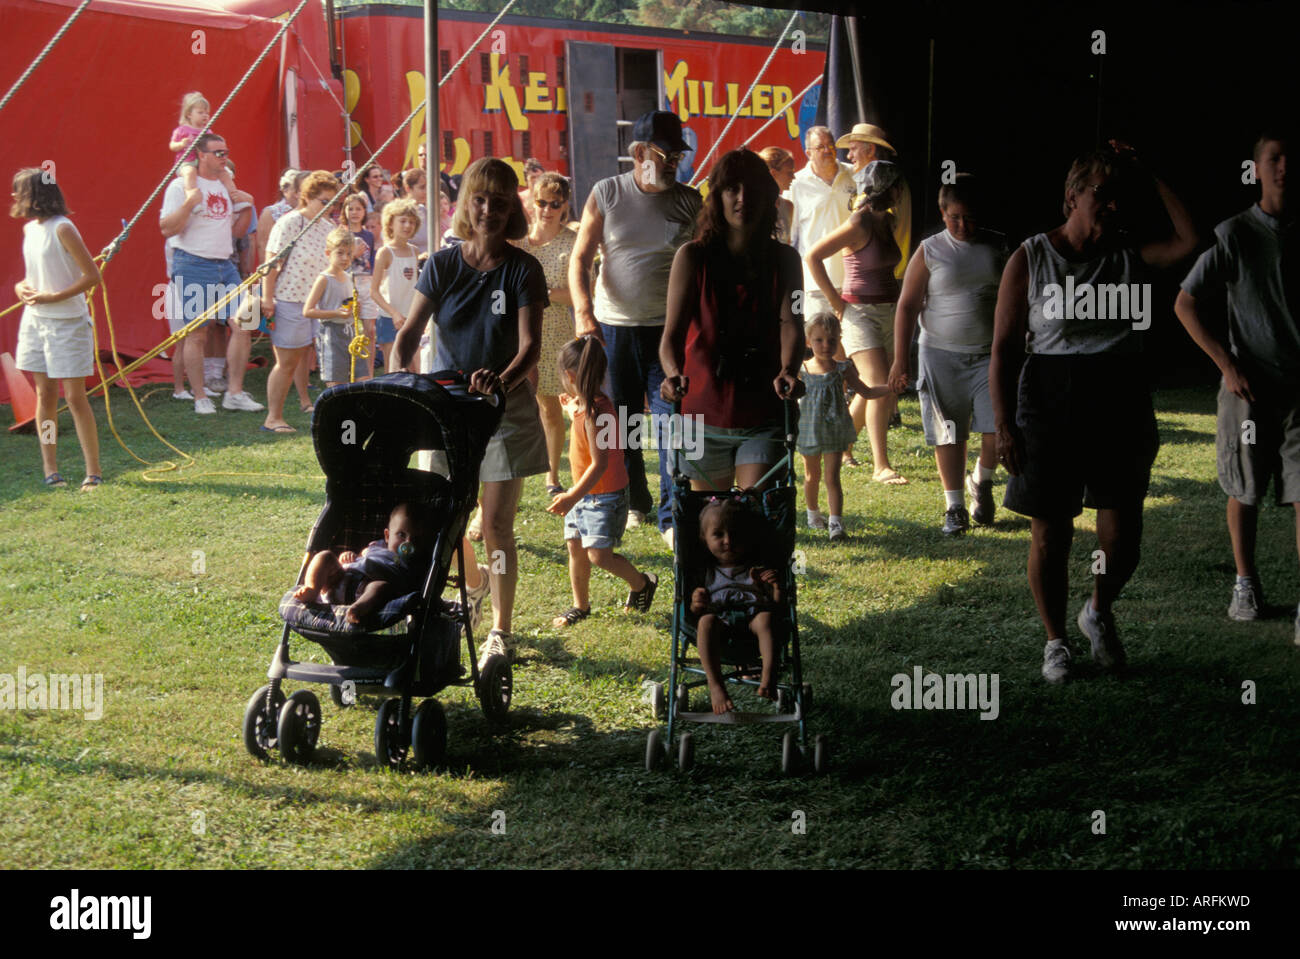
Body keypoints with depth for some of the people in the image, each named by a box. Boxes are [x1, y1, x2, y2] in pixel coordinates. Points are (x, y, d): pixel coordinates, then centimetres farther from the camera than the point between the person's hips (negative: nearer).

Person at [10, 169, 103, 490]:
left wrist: (54, 297, -19)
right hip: (35, 320, 7)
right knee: (44, 394, 8)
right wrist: (22, 286, 1)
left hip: (67, 323, -7)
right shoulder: (29, 229, 8)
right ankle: (50, 470, 13)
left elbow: (93, 275, -17)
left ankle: (93, 472, 1)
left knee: (75, 396, -5)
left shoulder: (62, 229, -15)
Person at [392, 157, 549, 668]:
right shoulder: (441, 265, 1)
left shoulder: (522, 269, -5)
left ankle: (500, 628, 9)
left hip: (504, 409, -2)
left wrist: (504, 379, -35)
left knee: (497, 525, -3)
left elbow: (530, 344, -14)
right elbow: (410, 332, -4)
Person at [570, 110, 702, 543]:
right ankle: (634, 502, 27)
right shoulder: (606, 194, 0)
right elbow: (580, 259, 0)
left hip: (670, 329, -1)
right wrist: (584, 313, -13)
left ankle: (672, 515, -7)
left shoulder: (691, 203, 2)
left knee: (672, 422, -10)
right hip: (614, 326, 1)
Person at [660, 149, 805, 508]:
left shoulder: (784, 259, 1)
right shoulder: (692, 257, -2)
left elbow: (791, 324, -12)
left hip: (763, 420, -1)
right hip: (705, 415, 1)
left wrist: (788, 370, -35)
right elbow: (673, 332, -10)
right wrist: (673, 373, -32)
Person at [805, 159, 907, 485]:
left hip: (887, 311, 8)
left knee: (871, 389, 11)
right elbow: (812, 257, -19)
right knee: (879, 387, -15)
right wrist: (836, 301, -16)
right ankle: (881, 467, -15)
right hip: (859, 312, -8)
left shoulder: (888, 221, 10)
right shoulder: (858, 225, -15)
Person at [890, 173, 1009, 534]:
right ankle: (954, 505, 13)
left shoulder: (998, 247, 5)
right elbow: (908, 305, -1)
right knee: (949, 433, 2)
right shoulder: (930, 251, -1)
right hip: (942, 355, -1)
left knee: (999, 428, -8)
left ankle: (981, 481, 20)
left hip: (989, 354, 1)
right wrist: (900, 358, -6)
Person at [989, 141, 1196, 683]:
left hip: (1119, 409, 2)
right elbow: (1003, 348, -2)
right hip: (1049, 409, -2)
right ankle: (1055, 641, 21)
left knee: (1122, 539, 1)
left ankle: (1099, 613, 31)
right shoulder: (1029, 260, -1)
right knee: (1049, 537, 2)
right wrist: (1004, 426, -9)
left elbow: (1190, 238, -9)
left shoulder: (1127, 257, 7)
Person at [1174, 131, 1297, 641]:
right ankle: (1245, 584, 27)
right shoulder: (1235, 235, -1)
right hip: (1250, 384, 0)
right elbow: (1185, 304, 1)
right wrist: (1228, 366, -6)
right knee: (1244, 491, 10)